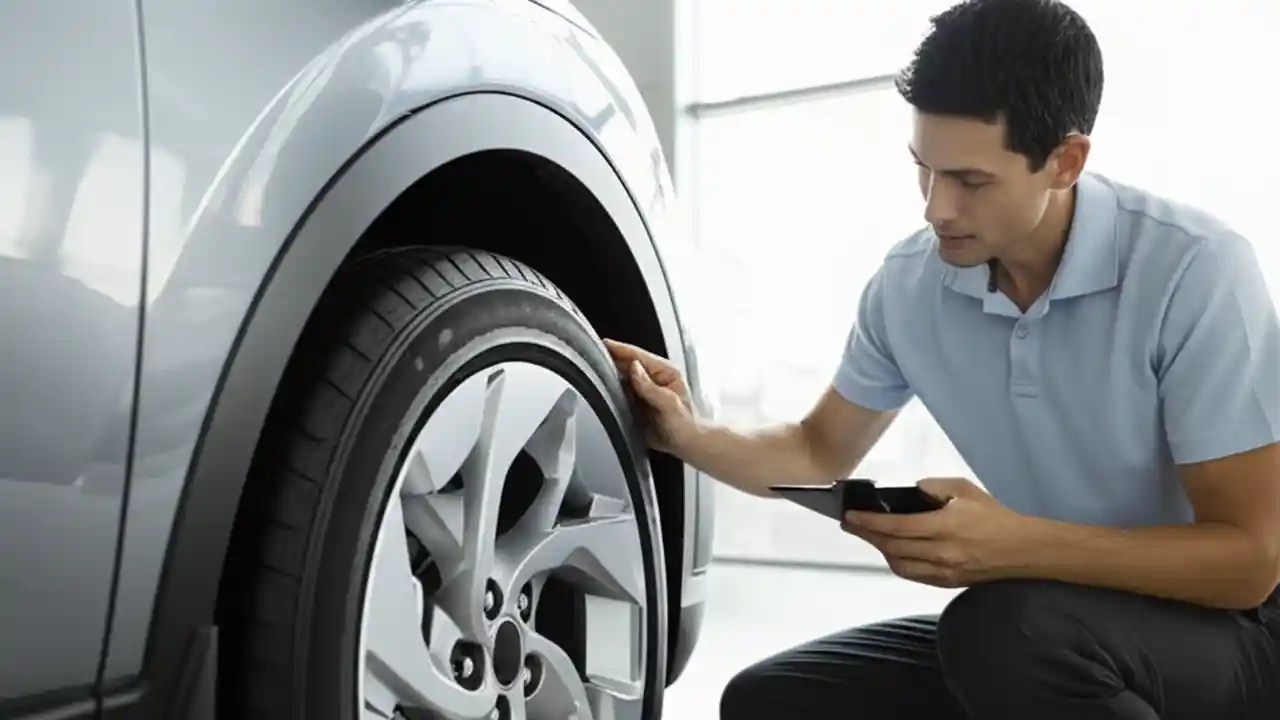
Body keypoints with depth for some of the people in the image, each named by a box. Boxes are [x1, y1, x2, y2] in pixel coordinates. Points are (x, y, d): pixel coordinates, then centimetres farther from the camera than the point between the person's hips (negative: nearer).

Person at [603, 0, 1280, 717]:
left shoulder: (1194, 270, -22)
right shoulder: (910, 285, -7)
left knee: (1005, 629, -36)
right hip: (1048, 620, 5)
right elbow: (820, 452, 8)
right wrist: (692, 435, -10)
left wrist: (1016, 546, -34)